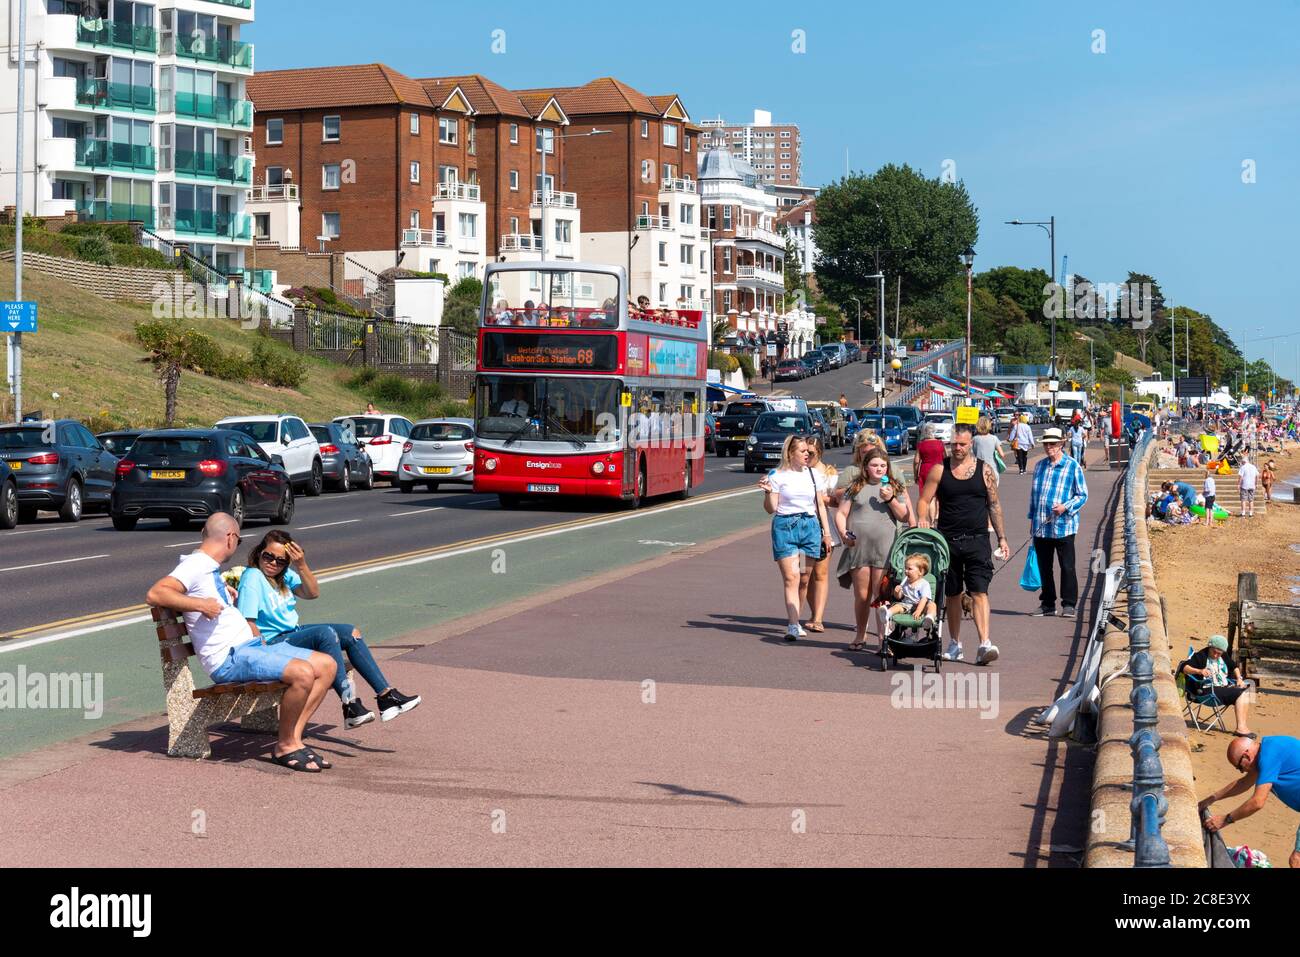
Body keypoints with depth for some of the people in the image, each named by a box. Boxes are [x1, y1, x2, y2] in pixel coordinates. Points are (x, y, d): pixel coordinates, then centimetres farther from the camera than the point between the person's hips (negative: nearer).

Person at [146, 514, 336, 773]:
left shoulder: (210, 568, 21)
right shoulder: (195, 565, -8)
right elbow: (155, 594, -25)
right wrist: (200, 604, -29)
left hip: (251, 646, 10)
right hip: (228, 659, -10)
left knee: (326, 665, 1)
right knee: (303, 673, -29)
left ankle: (292, 737, -2)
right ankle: (284, 746, -11)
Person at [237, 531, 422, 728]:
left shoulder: (284, 574, 10)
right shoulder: (252, 578, -14)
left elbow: (312, 593, 0)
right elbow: (248, 623, -20)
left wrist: (302, 566, -14)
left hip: (293, 632, 10)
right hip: (273, 642, -10)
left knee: (351, 633, 1)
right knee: (326, 633, -31)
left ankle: (386, 696, -2)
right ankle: (350, 705, -36)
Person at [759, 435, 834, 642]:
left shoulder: (811, 474, 13)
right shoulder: (778, 476, 0)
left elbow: (820, 505, 17)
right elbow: (771, 509, 0)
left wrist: (826, 533, 15)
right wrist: (768, 492, -18)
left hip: (810, 526, 4)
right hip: (785, 526, -4)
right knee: (791, 577, -12)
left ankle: (795, 619, 16)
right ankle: (793, 625, -17)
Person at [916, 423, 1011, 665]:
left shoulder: (984, 470, 4)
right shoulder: (940, 470, 3)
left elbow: (994, 505, 9)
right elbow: (924, 500, 3)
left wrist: (1001, 538, 8)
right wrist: (924, 520, -18)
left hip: (977, 540, -1)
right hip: (947, 540, 1)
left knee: (979, 591, -13)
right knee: (952, 594, 10)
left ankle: (984, 644, -21)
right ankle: (955, 644, 22)